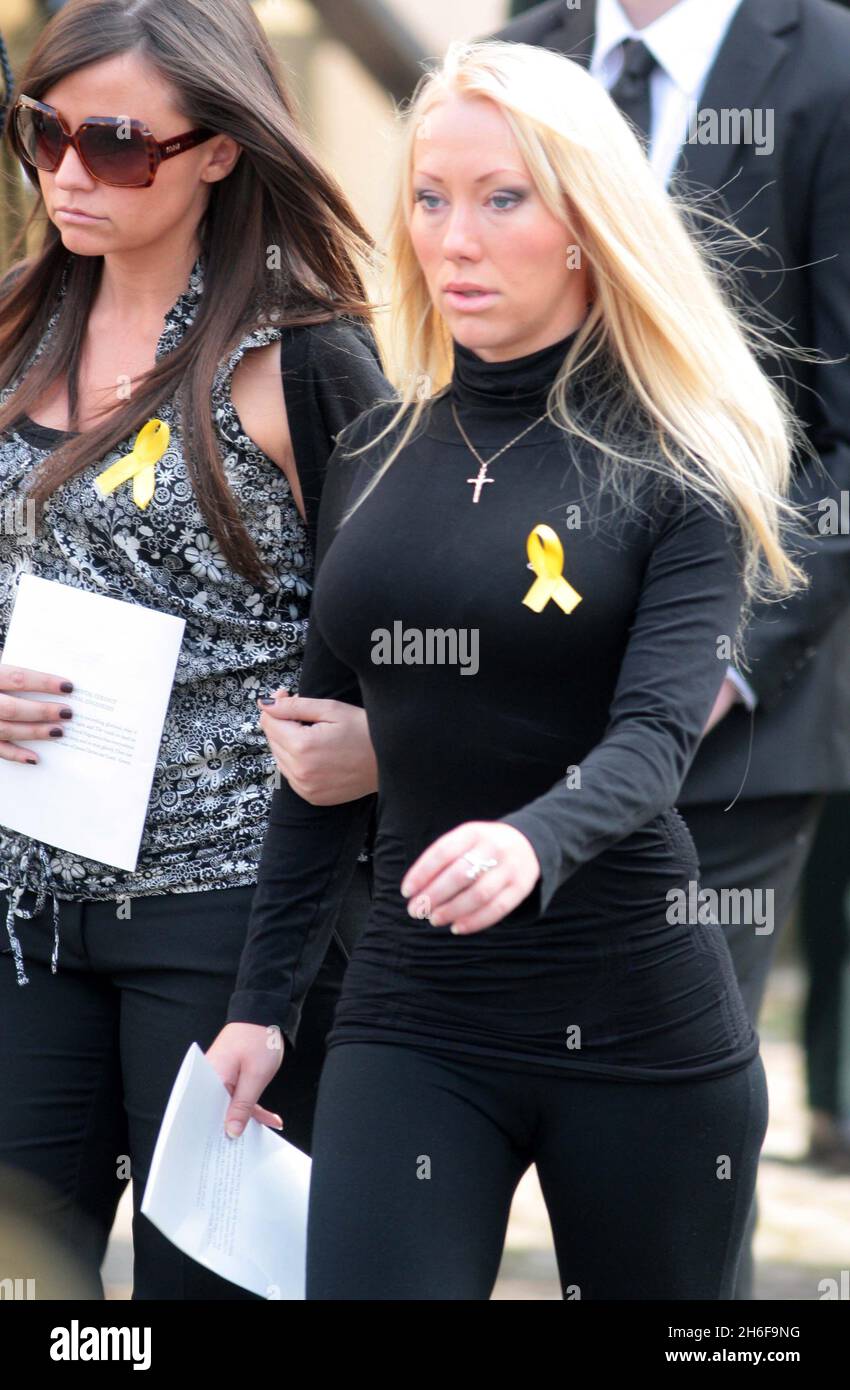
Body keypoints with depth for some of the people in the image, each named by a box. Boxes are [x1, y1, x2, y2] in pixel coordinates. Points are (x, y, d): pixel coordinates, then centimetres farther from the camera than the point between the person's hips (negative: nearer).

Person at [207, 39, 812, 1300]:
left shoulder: (679, 466, -4)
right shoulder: (378, 456, 9)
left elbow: (658, 732, -18)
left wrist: (532, 842, -38)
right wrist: (263, 997, 12)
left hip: (641, 1029, -3)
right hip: (412, 1016, 3)